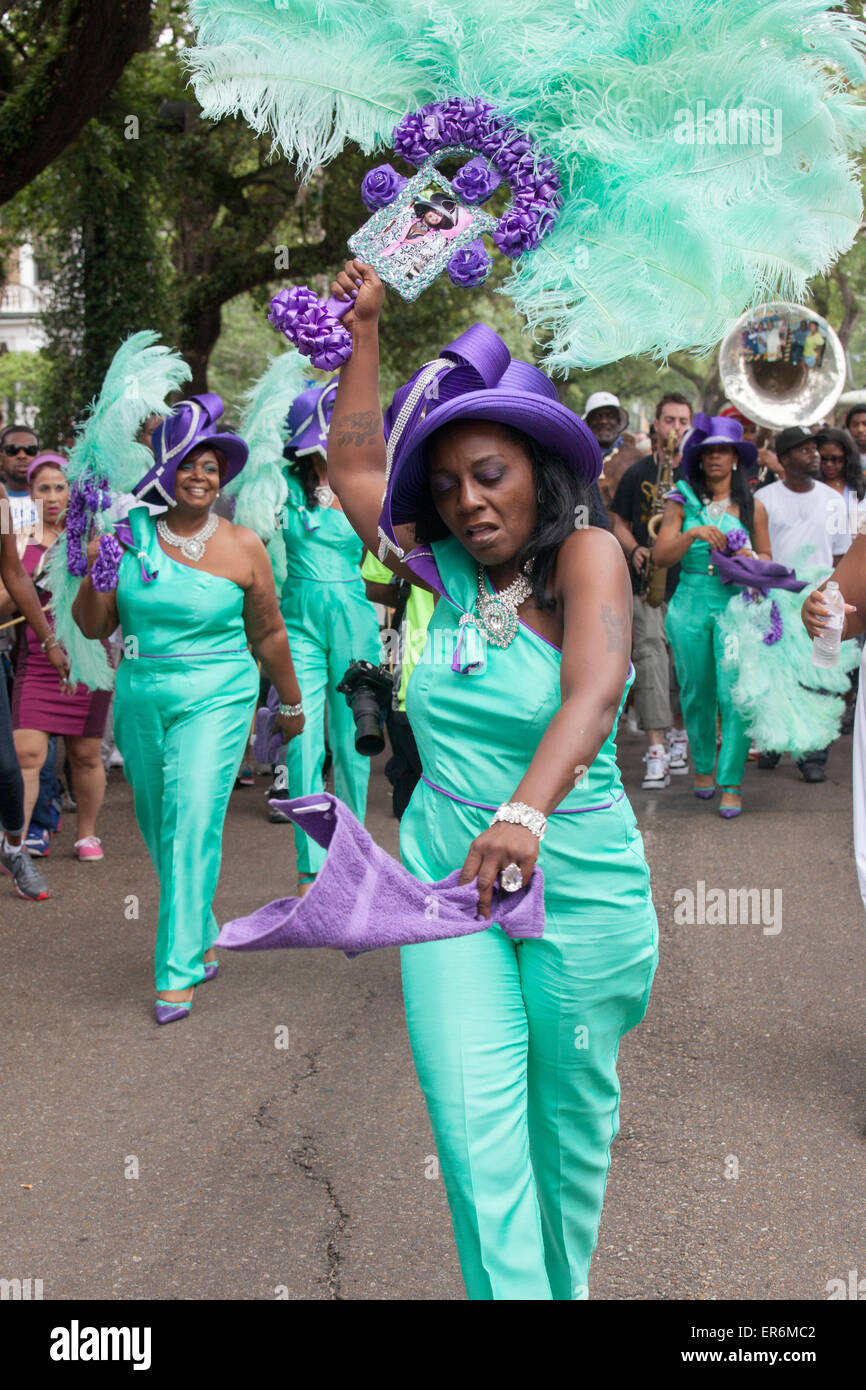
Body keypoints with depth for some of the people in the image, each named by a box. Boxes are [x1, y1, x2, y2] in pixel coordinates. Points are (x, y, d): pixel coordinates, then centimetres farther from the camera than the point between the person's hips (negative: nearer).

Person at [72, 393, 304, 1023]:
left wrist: (291, 702, 17)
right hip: (140, 700, 3)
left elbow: (268, 632, 9)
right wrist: (96, 576, -15)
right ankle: (203, 937, 36)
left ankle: (178, 971, -11)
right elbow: (93, 627, 3)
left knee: (194, 822, -15)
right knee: (158, 827, 13)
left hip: (216, 699, -3)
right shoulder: (129, 535, 0)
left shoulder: (242, 547, -2)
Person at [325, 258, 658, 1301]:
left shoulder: (585, 555, -13)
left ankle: (565, 1287, 34)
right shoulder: (449, 574, 3)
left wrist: (527, 812, -47)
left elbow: (594, 690, -31)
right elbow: (352, 468, 14)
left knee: (570, 1109, 13)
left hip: (577, 879, -3)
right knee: (475, 1128, -7)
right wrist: (365, 333, 9)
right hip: (446, 874, 3)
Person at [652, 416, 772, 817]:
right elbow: (661, 555, -2)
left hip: (736, 607, -1)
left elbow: (767, 556, 16)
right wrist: (692, 534, -19)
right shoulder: (682, 502, 6)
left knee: (735, 693, -10)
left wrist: (751, 559, -6)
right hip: (691, 605, 1)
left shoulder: (752, 507, 9)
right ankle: (703, 766, 30)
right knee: (696, 692, 9)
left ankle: (731, 783, -4)